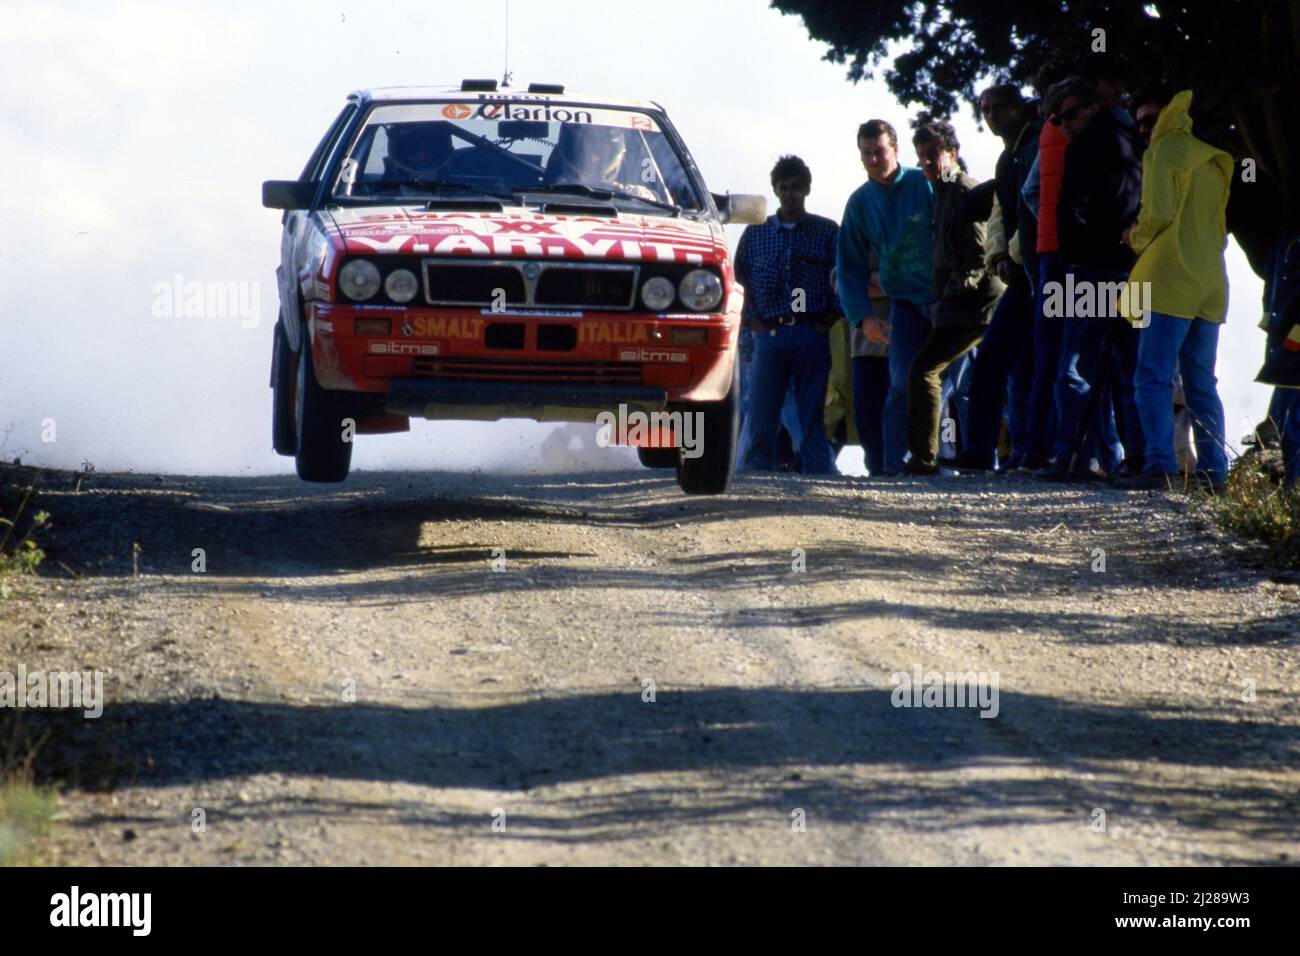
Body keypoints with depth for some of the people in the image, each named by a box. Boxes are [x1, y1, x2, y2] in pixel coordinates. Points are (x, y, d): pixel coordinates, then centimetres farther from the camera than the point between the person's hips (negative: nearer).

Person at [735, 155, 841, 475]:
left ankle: (819, 472, -1)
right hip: (769, 334, 1)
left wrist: (829, 318, -2)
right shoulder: (755, 233, 12)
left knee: (813, 417, -2)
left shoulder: (828, 232, 8)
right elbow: (739, 279, 15)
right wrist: (752, 320, 5)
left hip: (812, 334, -1)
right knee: (761, 415, -4)